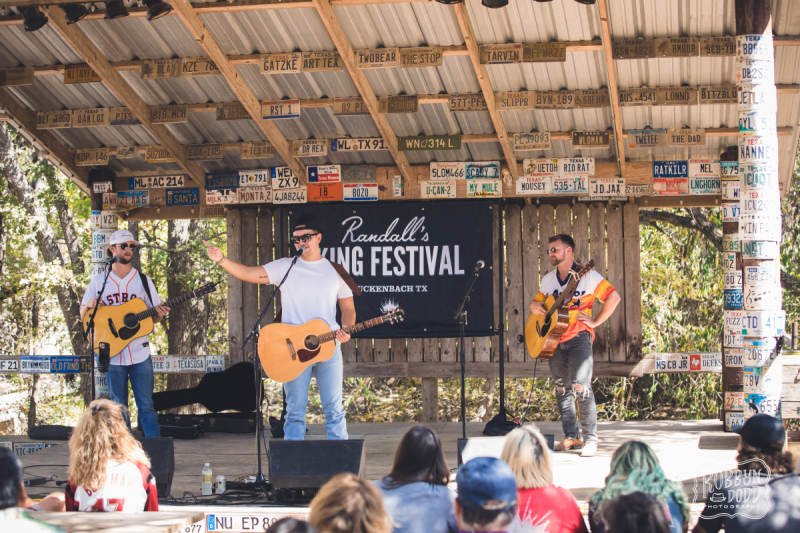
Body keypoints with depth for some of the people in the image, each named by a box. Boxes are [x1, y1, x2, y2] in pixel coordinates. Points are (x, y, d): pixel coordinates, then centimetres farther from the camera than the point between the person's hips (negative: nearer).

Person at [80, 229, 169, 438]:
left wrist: (158, 314, -13)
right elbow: (82, 315, 9)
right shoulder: (99, 281, 7)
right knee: (119, 407, 4)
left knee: (146, 405, -2)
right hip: (113, 354, 0)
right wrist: (90, 305, -13)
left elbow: (154, 317, 11)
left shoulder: (143, 280, 9)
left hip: (140, 353, 0)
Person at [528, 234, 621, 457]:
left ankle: (590, 439, -11)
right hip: (554, 338, 7)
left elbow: (614, 297, -5)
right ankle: (571, 436, 17)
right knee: (562, 389, 8)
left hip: (579, 336, -6)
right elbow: (537, 302, 25)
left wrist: (596, 321, -8)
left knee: (581, 386, -17)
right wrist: (535, 307, 0)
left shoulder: (588, 276, -4)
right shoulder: (548, 279, 14)